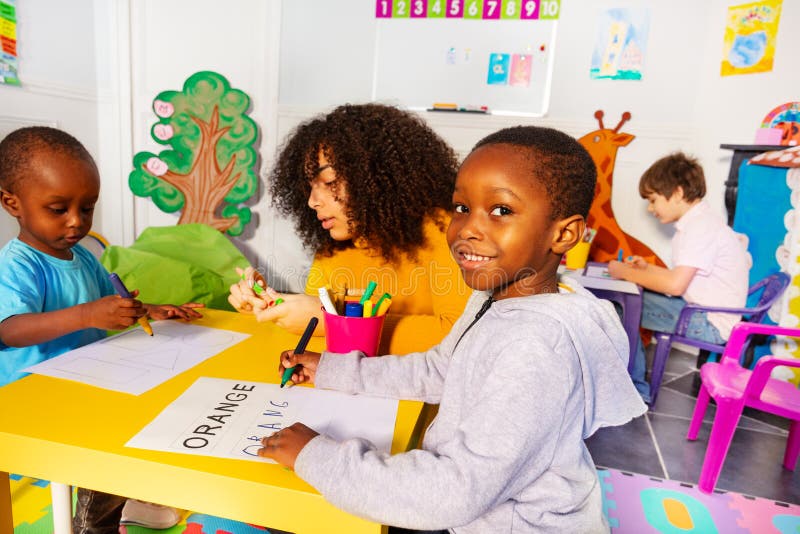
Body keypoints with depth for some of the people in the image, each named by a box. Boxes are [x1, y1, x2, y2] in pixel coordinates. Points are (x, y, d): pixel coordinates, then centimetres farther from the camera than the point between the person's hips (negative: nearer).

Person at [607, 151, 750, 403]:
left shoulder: (701, 226, -20)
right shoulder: (702, 221, 13)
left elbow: (675, 284, -28)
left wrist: (625, 272, -17)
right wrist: (647, 268, 8)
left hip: (710, 323, -10)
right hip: (698, 308, 10)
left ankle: (636, 389, 2)